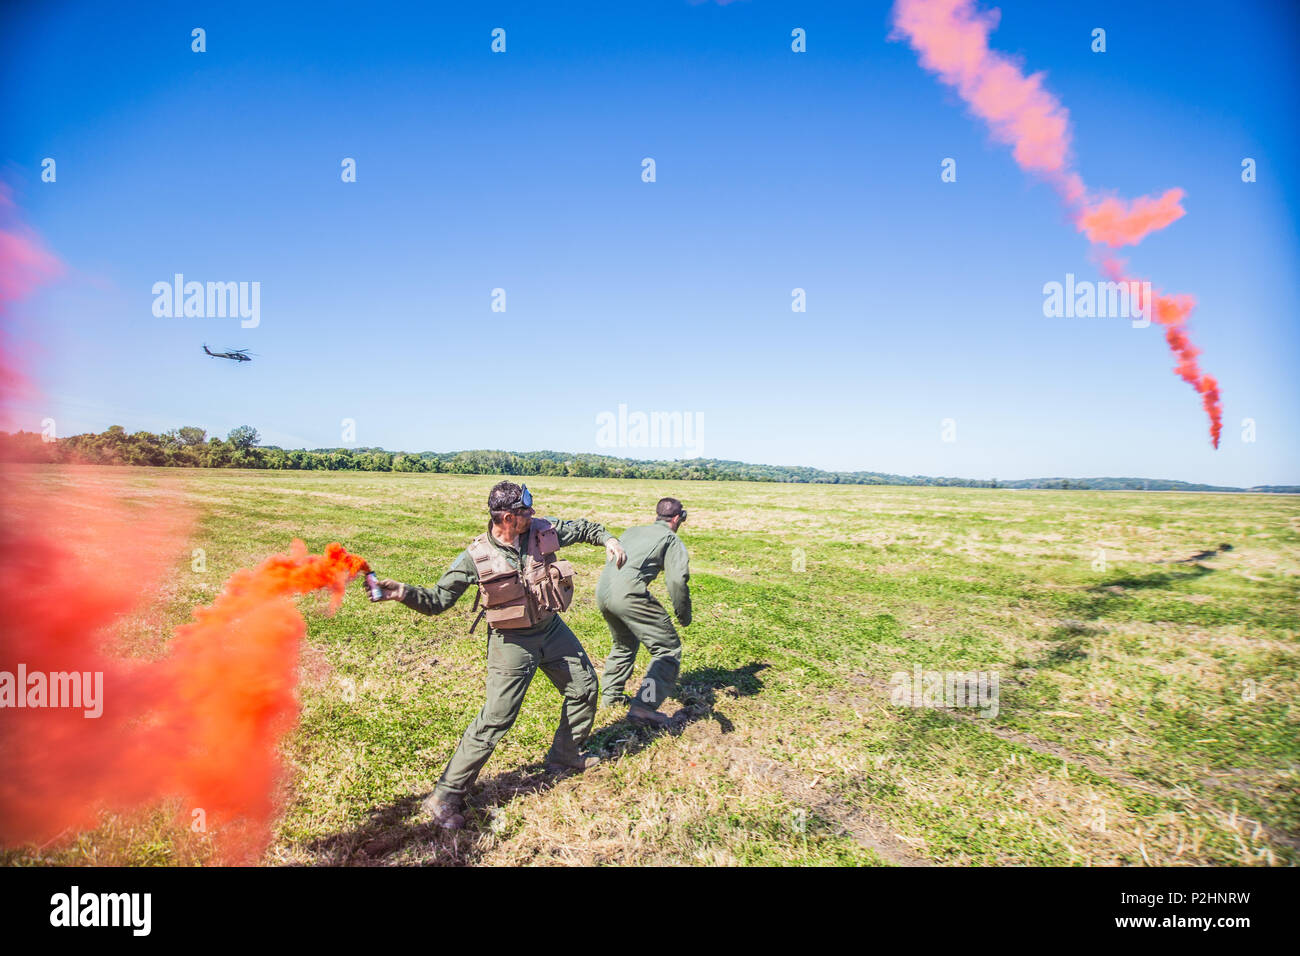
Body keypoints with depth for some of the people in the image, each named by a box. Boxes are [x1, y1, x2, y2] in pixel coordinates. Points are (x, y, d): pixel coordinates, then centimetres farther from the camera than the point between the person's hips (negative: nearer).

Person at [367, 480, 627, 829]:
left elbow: (581, 528, 9)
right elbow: (438, 599, -14)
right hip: (513, 643, -6)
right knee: (495, 719, -7)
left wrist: (606, 538, -7)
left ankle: (565, 755, 40)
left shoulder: (543, 531, -10)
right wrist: (403, 592, -29)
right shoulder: (476, 557, -20)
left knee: (585, 687, 17)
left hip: (552, 630, 6)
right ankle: (446, 796, 8)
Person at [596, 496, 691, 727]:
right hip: (628, 592, -8)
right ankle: (643, 706, -8)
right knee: (668, 648, 0)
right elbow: (677, 580, -4)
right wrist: (684, 615, 5)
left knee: (624, 644, 30)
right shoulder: (672, 540, 8)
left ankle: (610, 694, 38)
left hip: (602, 590, 8)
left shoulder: (632, 531, 27)